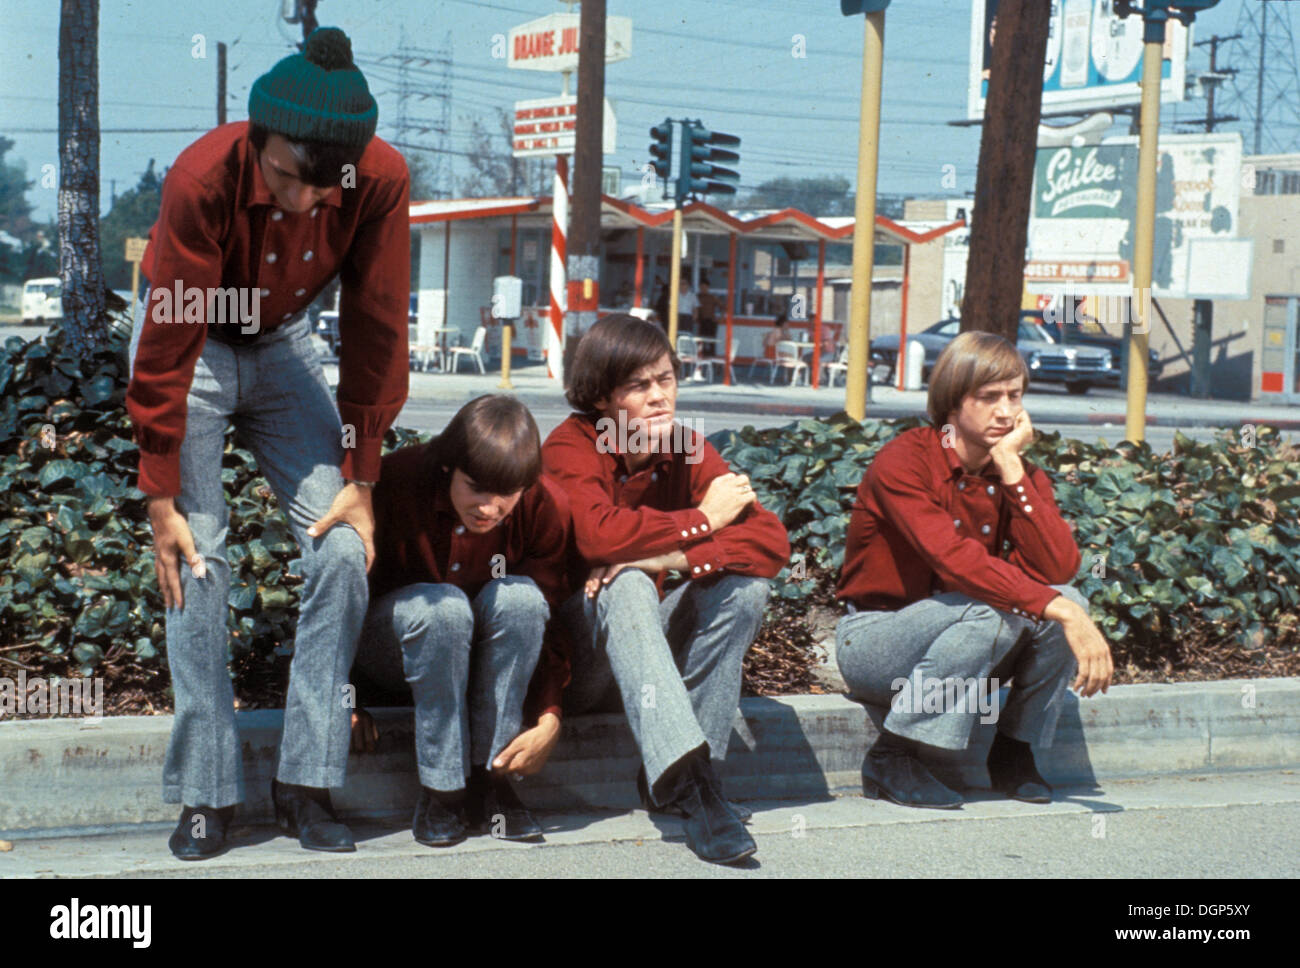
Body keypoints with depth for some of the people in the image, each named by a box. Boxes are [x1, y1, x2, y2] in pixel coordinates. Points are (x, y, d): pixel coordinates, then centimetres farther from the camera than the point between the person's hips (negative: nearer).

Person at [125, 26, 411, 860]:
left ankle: (306, 784, -1)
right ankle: (207, 793, -2)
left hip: (283, 345, 3)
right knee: (197, 561, -12)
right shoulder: (203, 179, -31)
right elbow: (168, 345, -24)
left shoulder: (381, 180, -24)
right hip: (192, 345, -3)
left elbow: (375, 330, -14)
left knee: (347, 549, -10)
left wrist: (360, 478, -13)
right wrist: (161, 498, -21)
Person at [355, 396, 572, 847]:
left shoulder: (546, 507, -17)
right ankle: (443, 789, -26)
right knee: (443, 605, -35)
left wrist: (550, 719, -24)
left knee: (518, 596, -30)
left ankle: (490, 776, -22)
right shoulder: (396, 481, -25)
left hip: (482, 655, 2)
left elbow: (551, 619, -12)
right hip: (392, 650, -2)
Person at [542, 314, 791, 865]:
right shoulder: (571, 445, -13)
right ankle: (685, 777, -44)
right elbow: (597, 534, -34)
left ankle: (668, 779, -18)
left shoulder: (685, 451, -1)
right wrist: (704, 520, -21)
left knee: (743, 584, -18)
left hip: (644, 648, 5)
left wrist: (667, 557, -28)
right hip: (571, 650, -5)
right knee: (627, 585, -33)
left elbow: (772, 540, -13)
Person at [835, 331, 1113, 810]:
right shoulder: (903, 461, -20)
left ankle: (1014, 752, -1)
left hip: (961, 641, 6)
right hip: (876, 638, -6)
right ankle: (892, 756, -21)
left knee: (1070, 603, -17)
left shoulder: (1022, 475, -1)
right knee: (993, 609, -32)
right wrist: (1062, 612, -41)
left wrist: (1011, 468, -22)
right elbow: (957, 560, -34)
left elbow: (1059, 568, -18)